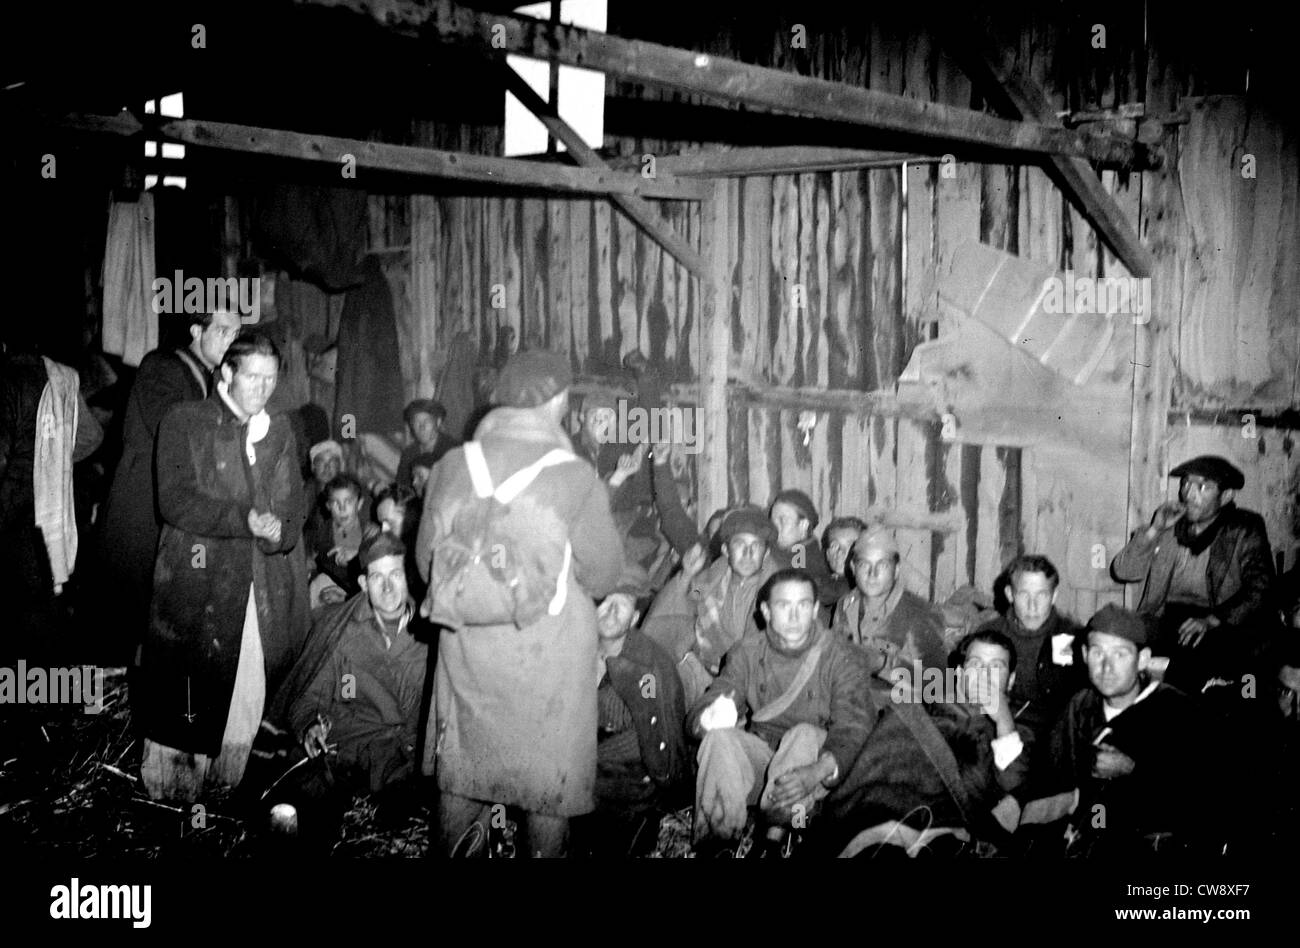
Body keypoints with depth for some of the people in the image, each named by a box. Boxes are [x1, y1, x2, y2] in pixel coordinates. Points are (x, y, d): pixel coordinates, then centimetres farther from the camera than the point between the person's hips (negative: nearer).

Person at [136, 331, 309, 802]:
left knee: (248, 710, 4)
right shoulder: (184, 421, 4)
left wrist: (278, 532, -8)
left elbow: (291, 511, 14)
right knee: (182, 713, -5)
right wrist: (244, 519, -16)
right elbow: (177, 501, -8)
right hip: (195, 589, -4)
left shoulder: (279, 432, 18)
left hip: (264, 590, 4)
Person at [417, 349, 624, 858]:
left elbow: (427, 560, 3)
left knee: (461, 766, 21)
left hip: (468, 645, 4)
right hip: (548, 653, -3)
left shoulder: (453, 467, -7)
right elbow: (604, 575, -8)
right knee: (549, 776, 15)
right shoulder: (575, 478, -16)